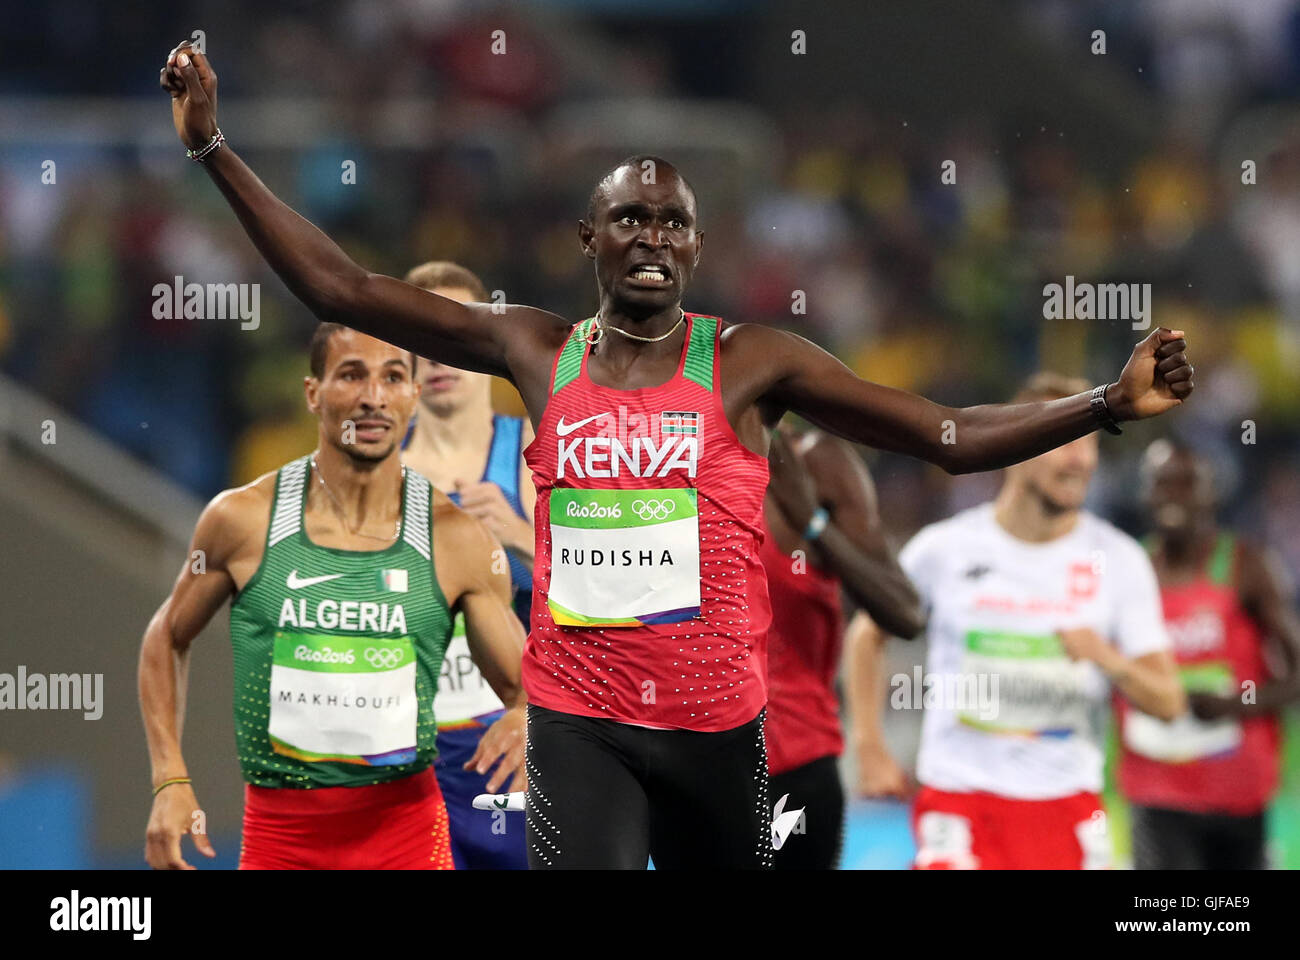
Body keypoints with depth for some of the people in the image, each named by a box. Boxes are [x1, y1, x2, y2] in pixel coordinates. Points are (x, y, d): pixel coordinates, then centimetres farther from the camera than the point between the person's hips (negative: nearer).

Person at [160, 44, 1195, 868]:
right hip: (577, 722, 0)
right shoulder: (536, 350, 6)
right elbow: (341, 289, 8)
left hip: (717, 719, 0)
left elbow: (954, 436, -3)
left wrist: (1112, 404, -15)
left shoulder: (749, 361, 0)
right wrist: (214, 150, 4)